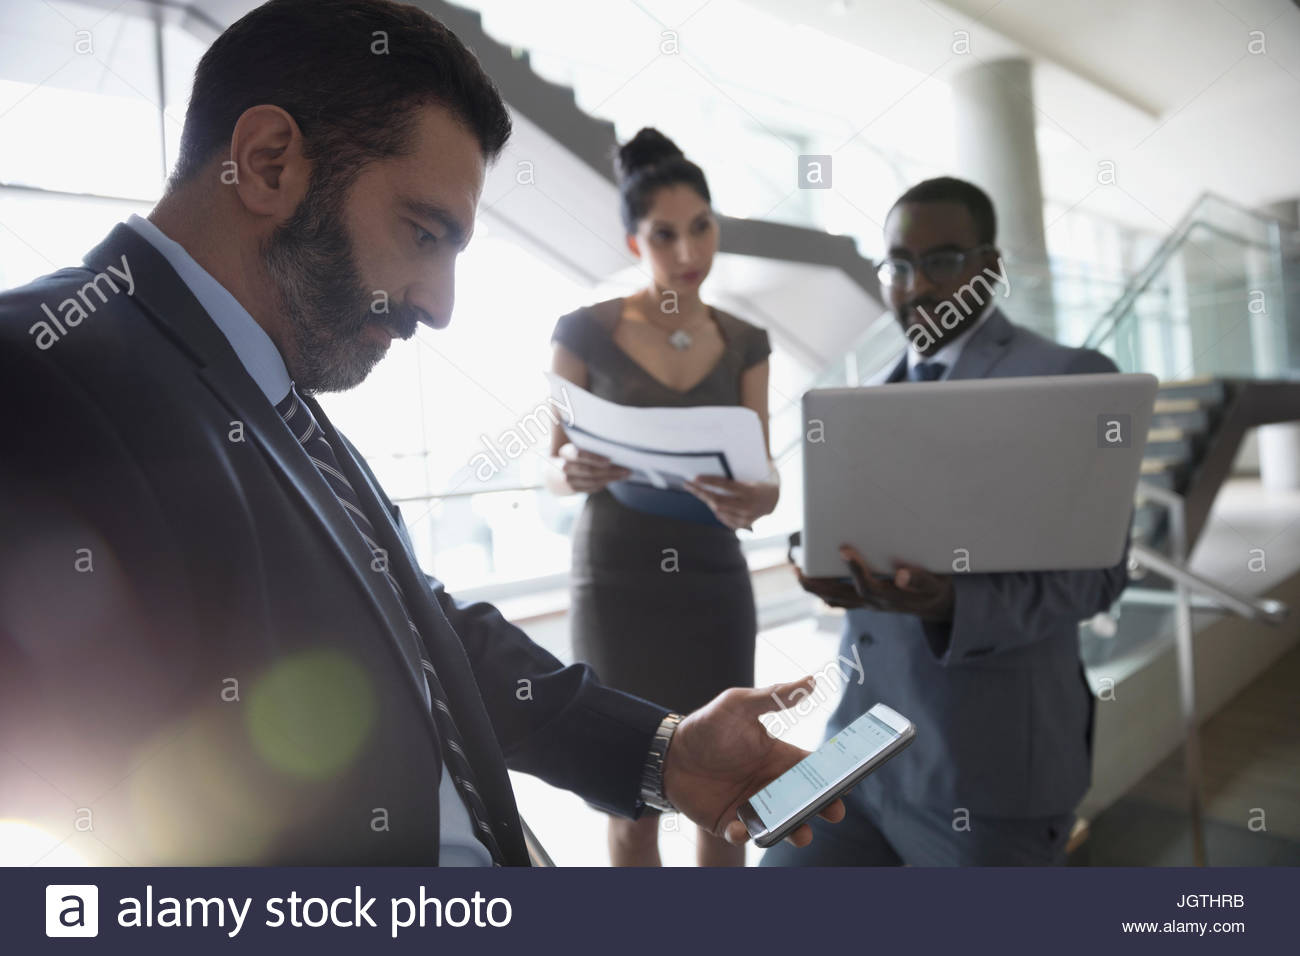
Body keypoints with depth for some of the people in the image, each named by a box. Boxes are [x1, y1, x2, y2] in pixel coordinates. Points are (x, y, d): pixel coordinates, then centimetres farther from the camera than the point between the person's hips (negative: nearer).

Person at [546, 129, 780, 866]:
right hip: (618, 577, -3)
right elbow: (553, 469, -3)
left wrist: (759, 499, -26)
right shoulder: (586, 332, -6)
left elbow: (762, 468, -3)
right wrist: (574, 473, -26)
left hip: (714, 576, 3)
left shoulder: (746, 344, 5)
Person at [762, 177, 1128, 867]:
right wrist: (837, 570, -8)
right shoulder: (880, 394, 12)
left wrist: (952, 605, -29)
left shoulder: (1071, 378, -8)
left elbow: (1094, 569, -12)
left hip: (986, 770, -5)